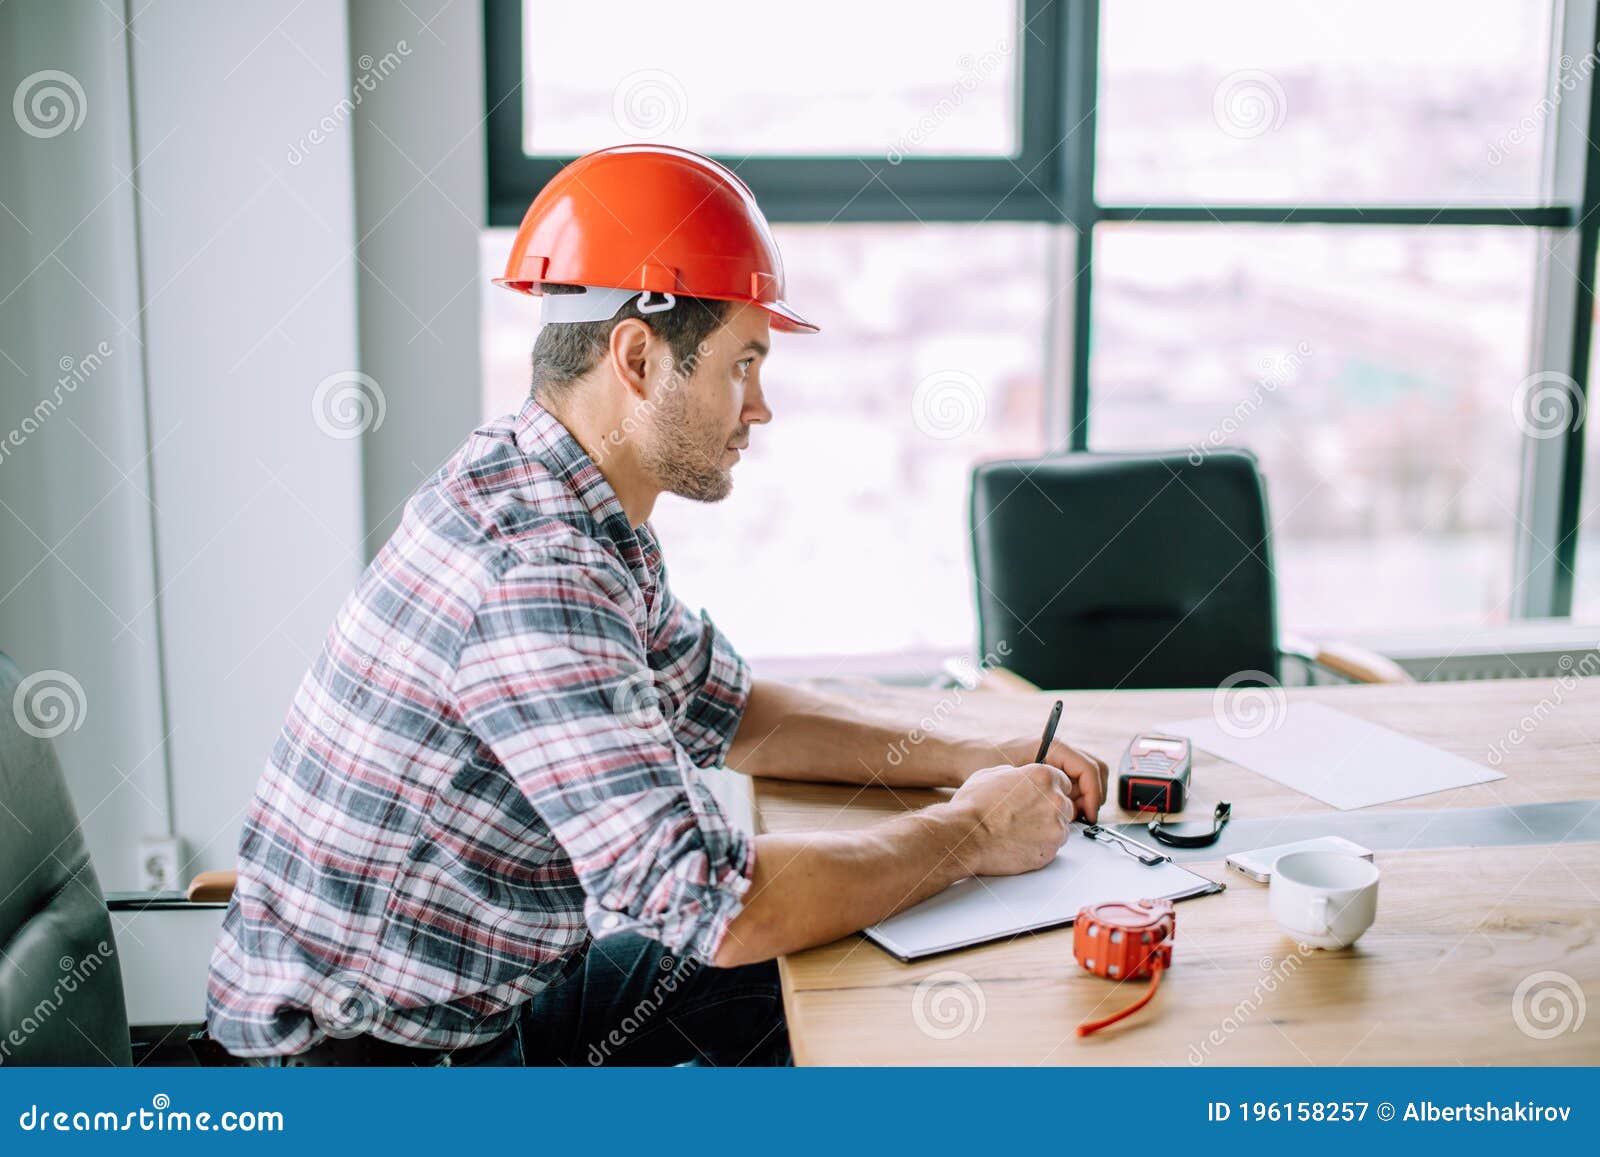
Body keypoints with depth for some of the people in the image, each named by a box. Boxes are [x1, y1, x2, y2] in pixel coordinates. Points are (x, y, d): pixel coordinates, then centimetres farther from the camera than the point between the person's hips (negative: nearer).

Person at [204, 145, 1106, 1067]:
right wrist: (969, 835, -18)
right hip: (352, 1052, -9)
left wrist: (971, 756, 4)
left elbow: (729, 712, 15)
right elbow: (718, 903, -33)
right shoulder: (537, 575, -30)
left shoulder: (586, 515, 1)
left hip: (473, 998, 9)